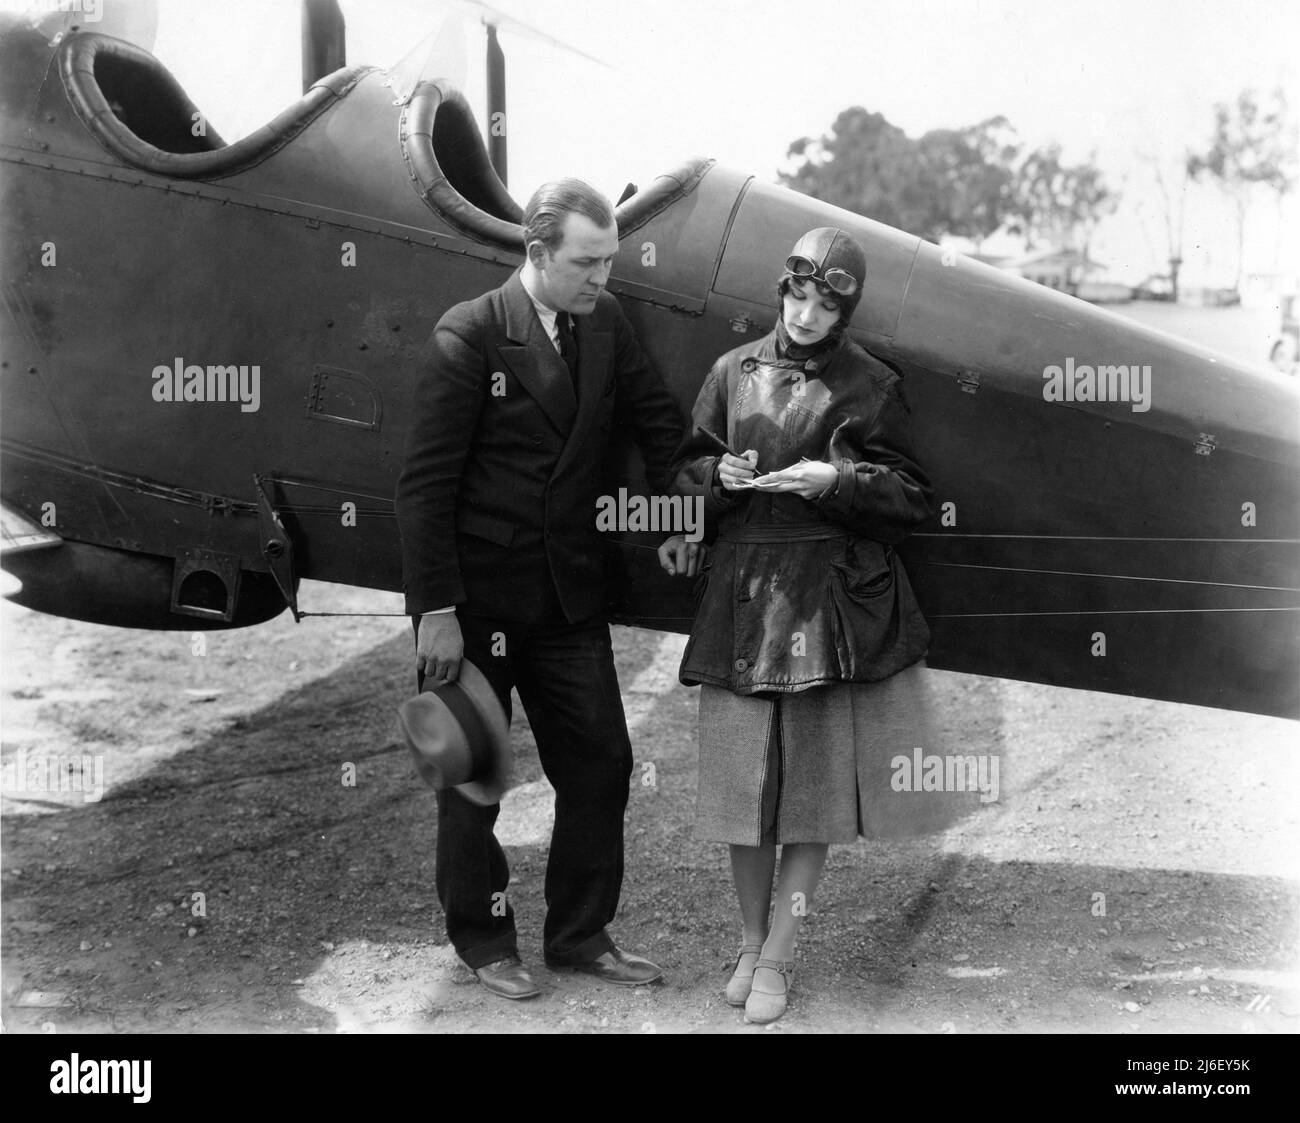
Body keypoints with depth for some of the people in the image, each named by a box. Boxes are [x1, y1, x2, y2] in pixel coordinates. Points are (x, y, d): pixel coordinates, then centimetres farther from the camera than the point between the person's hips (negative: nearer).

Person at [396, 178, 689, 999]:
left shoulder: (606, 324, 3)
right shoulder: (469, 334, -13)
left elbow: (659, 424, 10)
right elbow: (427, 482, -14)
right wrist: (435, 610, -16)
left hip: (570, 593, 5)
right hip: (476, 595, -5)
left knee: (602, 763, 8)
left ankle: (580, 935, 24)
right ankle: (484, 940, 26)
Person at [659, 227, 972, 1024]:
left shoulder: (871, 387, 0)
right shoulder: (735, 373, 8)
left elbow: (912, 499, 0)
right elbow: (686, 469, 14)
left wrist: (835, 481, -15)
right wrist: (718, 474, -8)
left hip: (835, 594, -2)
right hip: (743, 591, 2)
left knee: (815, 772, 1)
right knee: (743, 770, 6)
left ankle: (778, 955, 13)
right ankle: (752, 938, 24)